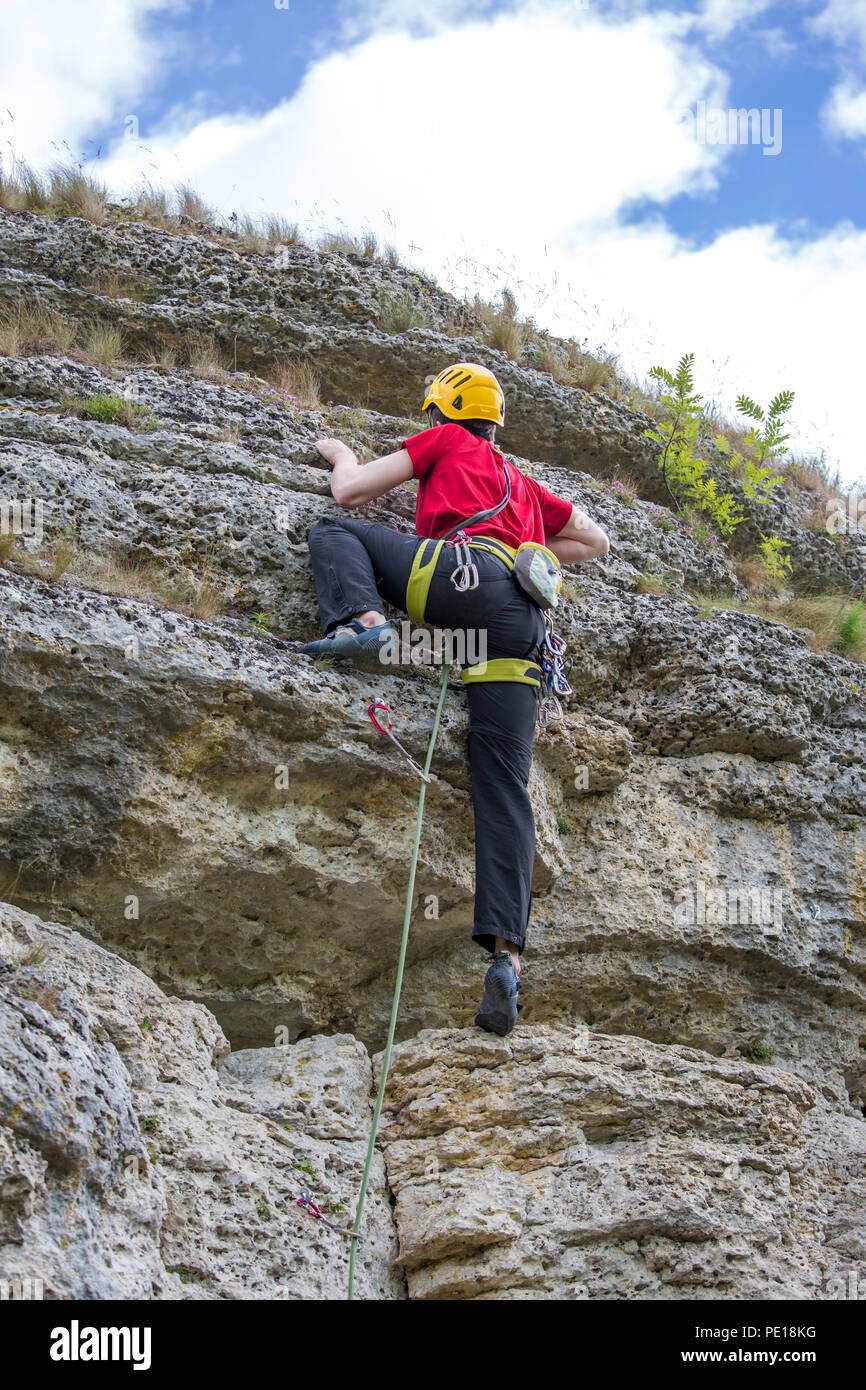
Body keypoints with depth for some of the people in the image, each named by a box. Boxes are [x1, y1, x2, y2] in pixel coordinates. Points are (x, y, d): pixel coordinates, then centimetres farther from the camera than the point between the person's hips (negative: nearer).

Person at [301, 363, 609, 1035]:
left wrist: (340, 452, 39)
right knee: (505, 789, -4)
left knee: (334, 530, 10)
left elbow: (350, 491, 18)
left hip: (470, 576, -5)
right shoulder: (525, 484, 39)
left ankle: (363, 620, -22)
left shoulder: (446, 441, 22)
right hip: (526, 624, 6)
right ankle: (507, 955, -19)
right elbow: (596, 542, 47)